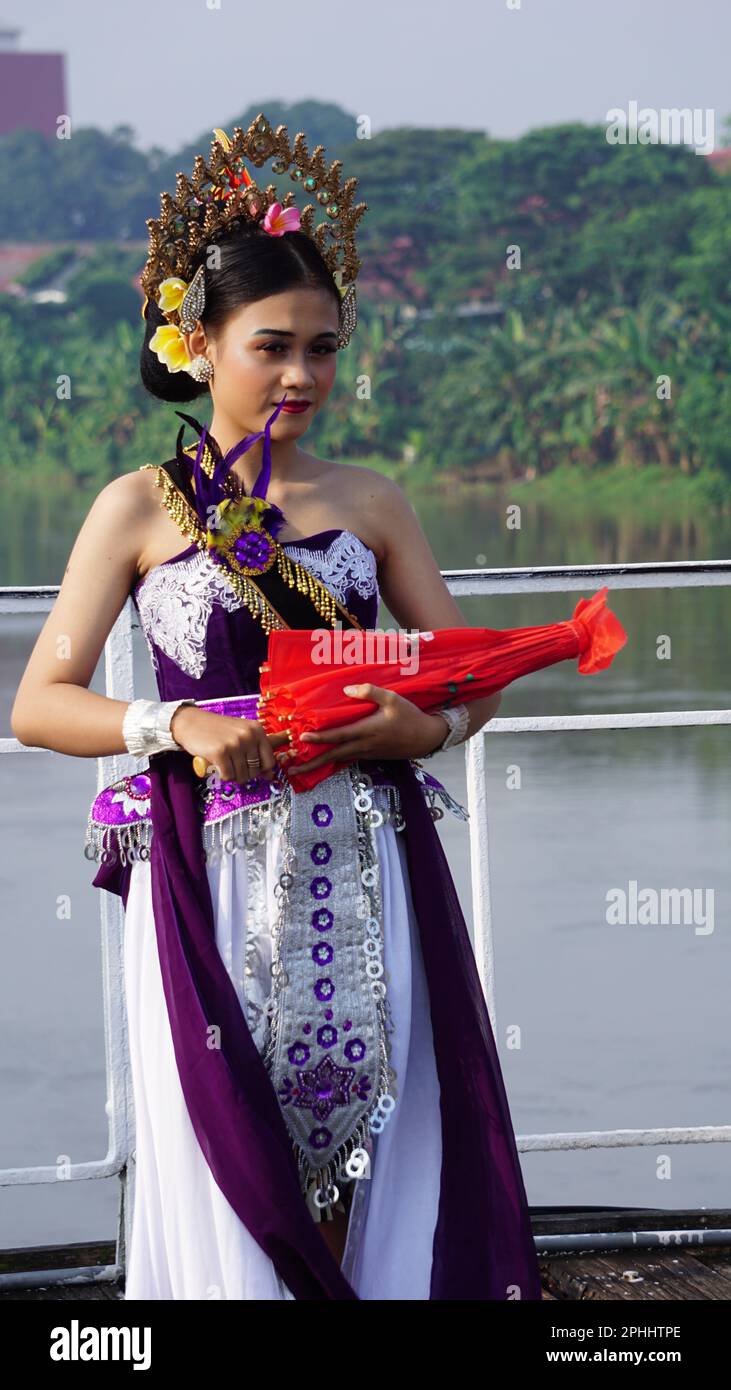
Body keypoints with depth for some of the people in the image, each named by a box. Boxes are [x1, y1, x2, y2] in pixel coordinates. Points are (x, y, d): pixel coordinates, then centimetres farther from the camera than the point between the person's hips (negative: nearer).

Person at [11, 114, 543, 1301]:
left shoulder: (368, 504, 10)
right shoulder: (140, 507, 3)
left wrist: (424, 727, -11)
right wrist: (182, 727, -18)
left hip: (363, 884, 2)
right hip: (212, 882, -2)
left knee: (369, 1146, 2)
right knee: (234, 1168, -2)